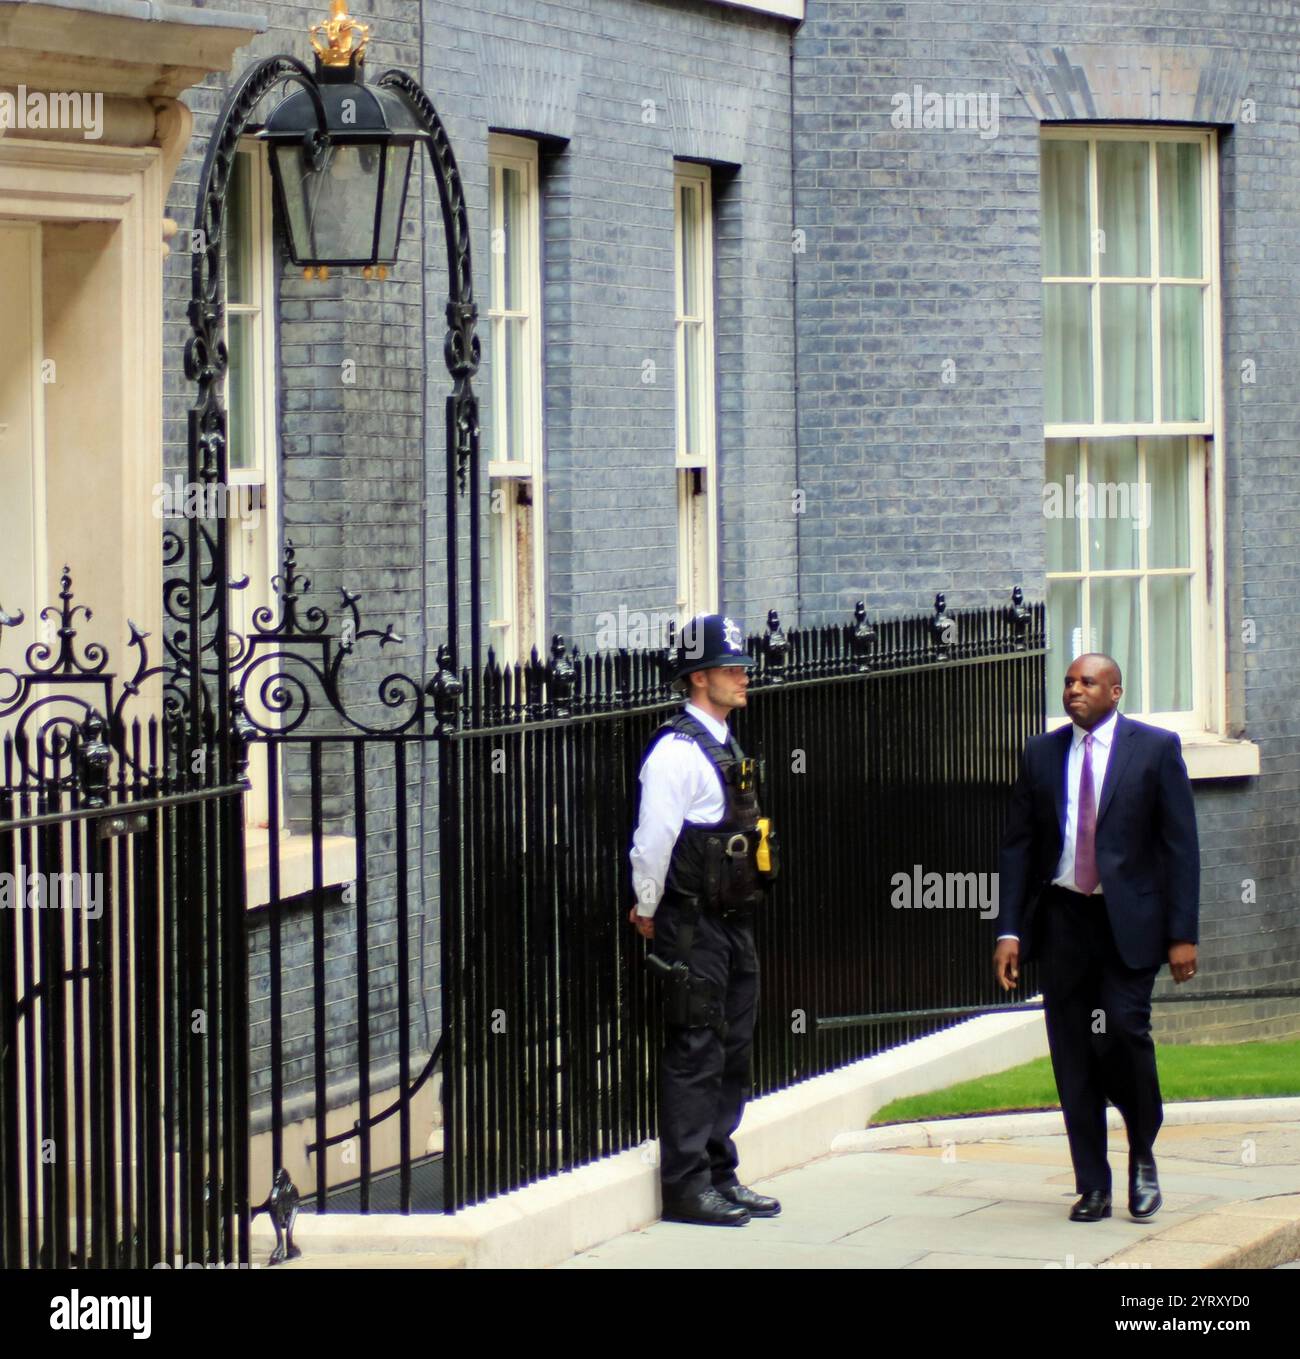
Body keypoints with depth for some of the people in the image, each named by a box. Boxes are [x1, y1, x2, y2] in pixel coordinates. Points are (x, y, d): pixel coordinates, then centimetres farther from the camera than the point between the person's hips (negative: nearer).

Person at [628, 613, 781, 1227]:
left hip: (733, 922, 9)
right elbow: (653, 839, -18)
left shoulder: (725, 747, 16)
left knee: (731, 1055, 13)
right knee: (694, 1054, -5)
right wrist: (648, 911, -9)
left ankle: (720, 1175, 21)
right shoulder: (677, 750, -14)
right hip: (694, 926, -9)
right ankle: (686, 1185, -1)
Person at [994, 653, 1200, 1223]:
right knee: (1072, 1054, 2)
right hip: (1062, 915, 3)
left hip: (1128, 919, -3)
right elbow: (1017, 845, 9)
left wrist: (1182, 934, -7)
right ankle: (1092, 1186, 9)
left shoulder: (1156, 748, 0)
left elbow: (1180, 844, -1)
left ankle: (1143, 1154, 9)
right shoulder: (1041, 754, 8)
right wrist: (1010, 929, 0)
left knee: (1125, 1032, -16)